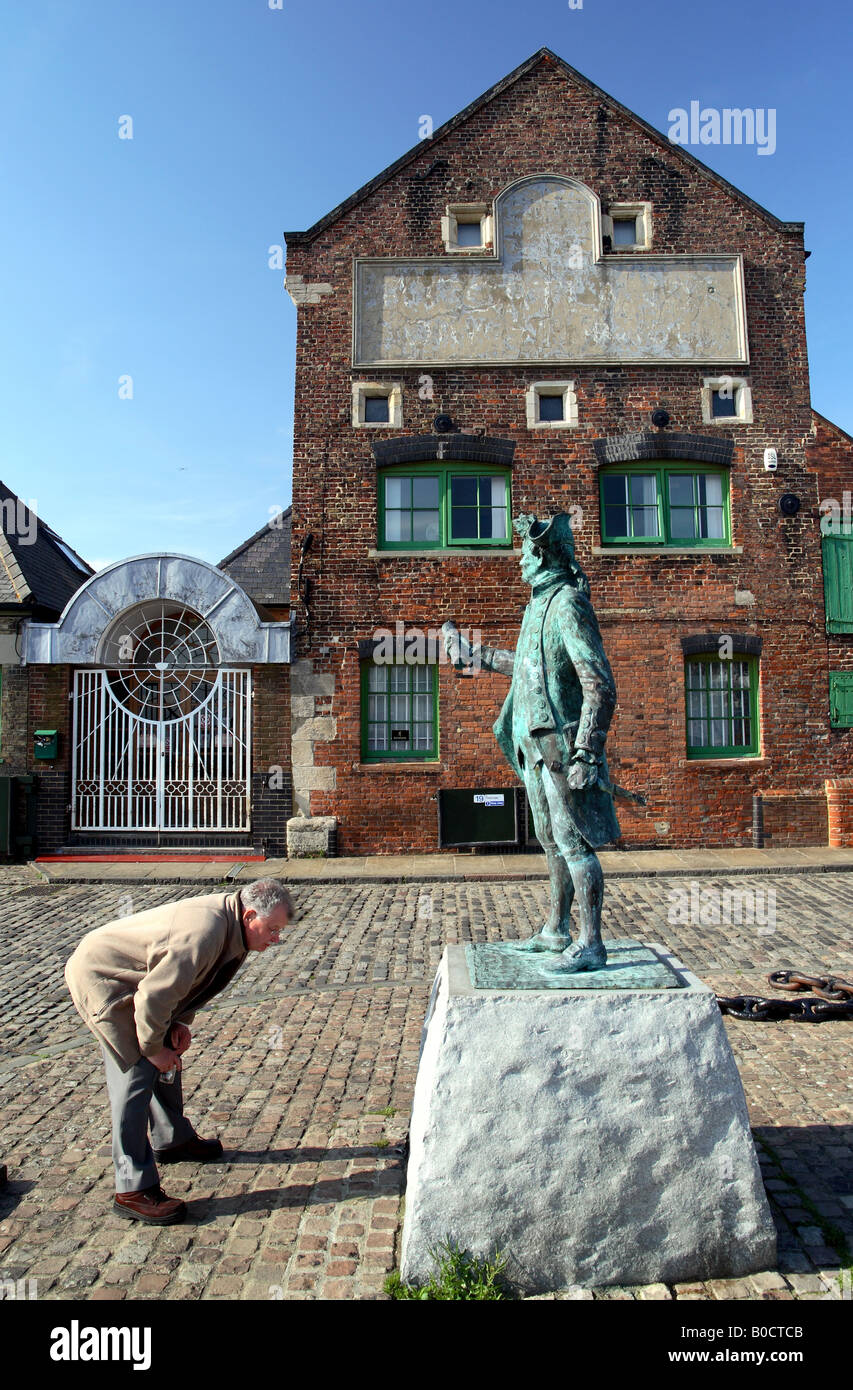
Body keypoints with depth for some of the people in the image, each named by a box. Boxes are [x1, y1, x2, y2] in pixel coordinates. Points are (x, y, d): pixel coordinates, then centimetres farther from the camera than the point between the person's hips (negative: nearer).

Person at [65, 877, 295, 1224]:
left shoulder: (228, 921, -4)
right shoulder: (204, 934, -34)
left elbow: (180, 979, 12)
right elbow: (153, 997, -31)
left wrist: (180, 1023, 1)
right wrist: (153, 1048, -16)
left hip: (130, 977, 10)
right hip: (98, 977, -10)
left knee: (166, 1061, 17)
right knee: (137, 1073, -10)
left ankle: (173, 1141, 36)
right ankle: (133, 1190, -1)